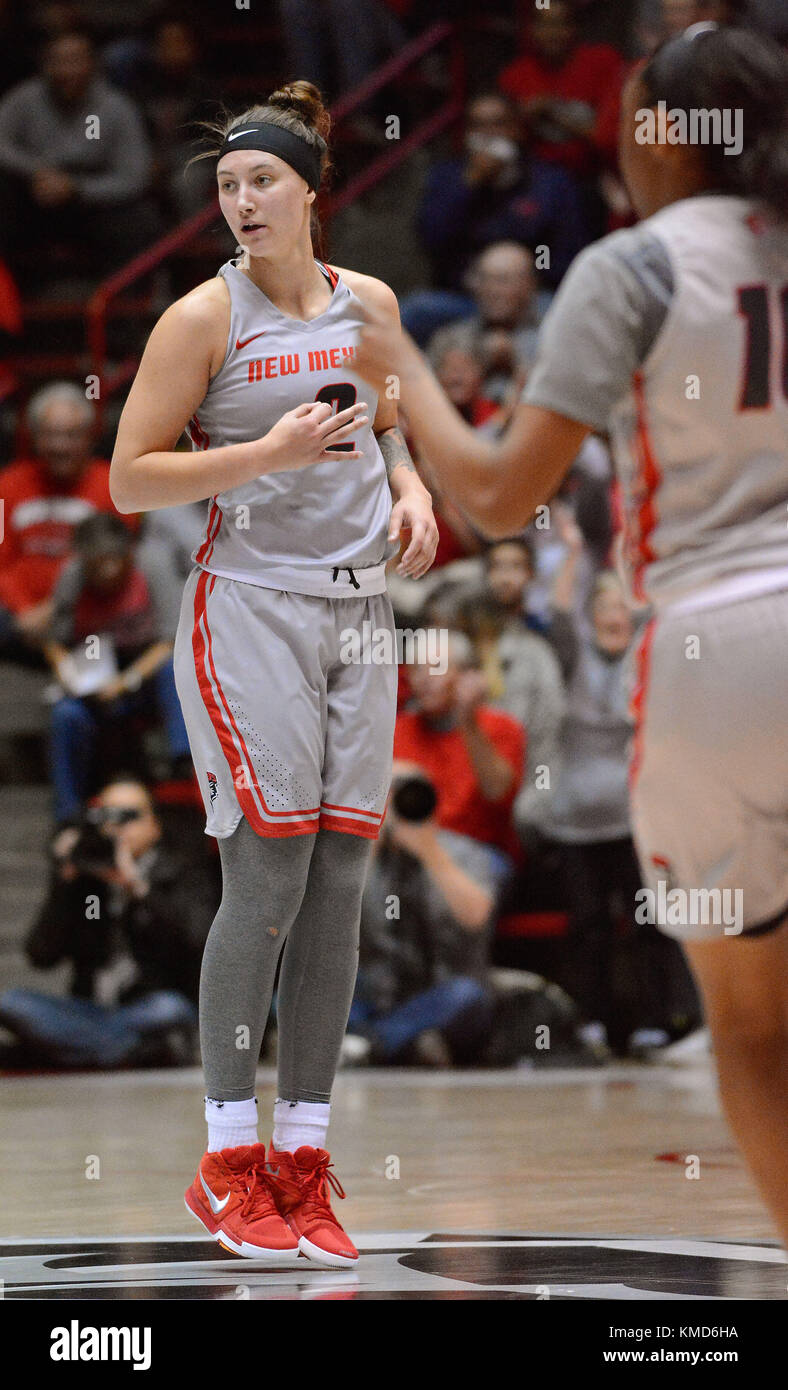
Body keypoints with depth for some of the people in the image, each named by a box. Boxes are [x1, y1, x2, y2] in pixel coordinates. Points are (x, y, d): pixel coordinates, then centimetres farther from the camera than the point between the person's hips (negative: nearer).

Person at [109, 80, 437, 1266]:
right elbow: (129, 479, -7)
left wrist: (410, 489, 5)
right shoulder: (203, 317, -6)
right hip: (250, 606, -5)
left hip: (359, 611, 5)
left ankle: (303, 1160, 8)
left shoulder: (369, 303, 8)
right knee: (269, 875, -10)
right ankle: (228, 1162, 0)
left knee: (340, 879, 2)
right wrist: (270, 454, -17)